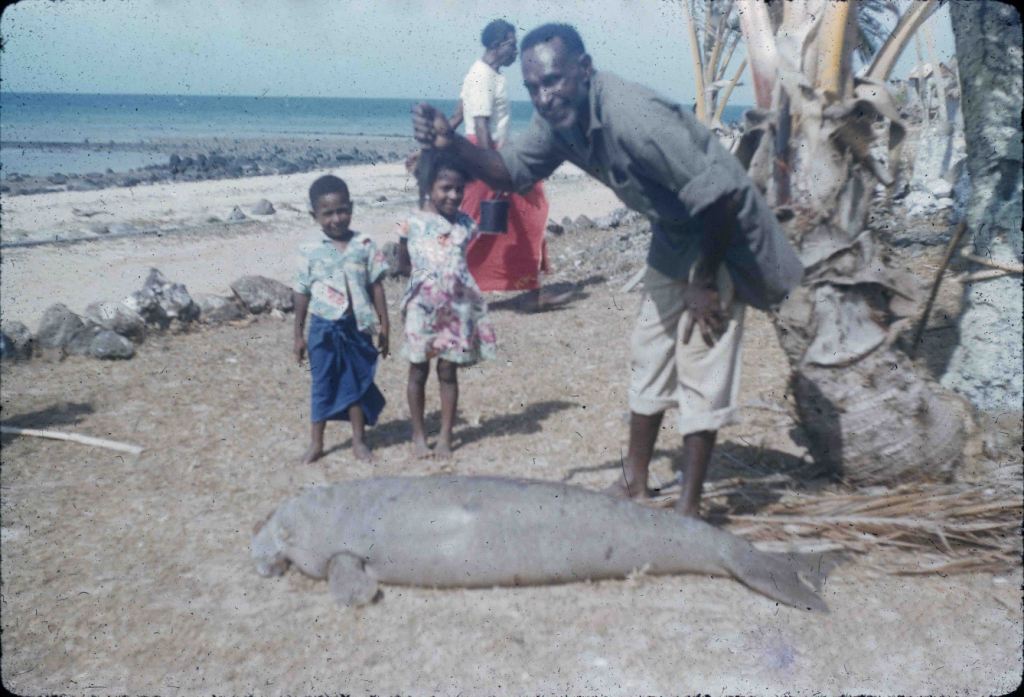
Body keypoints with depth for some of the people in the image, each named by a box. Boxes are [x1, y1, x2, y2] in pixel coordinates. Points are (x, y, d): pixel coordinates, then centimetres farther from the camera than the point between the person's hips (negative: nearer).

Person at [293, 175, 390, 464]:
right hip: (323, 328, 0)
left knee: (357, 383, 11)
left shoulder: (364, 246, -3)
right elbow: (301, 294, 1)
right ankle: (316, 442, 22)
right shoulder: (309, 252, -4)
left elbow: (376, 286, 1)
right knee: (322, 386, 9)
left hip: (357, 327, 1)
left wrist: (384, 325, 0)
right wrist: (299, 335, 2)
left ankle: (358, 440, 24)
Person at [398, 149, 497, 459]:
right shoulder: (412, 224, -5)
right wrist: (423, 275, -5)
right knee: (419, 371, 8)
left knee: (448, 371, 7)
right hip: (423, 308, -2)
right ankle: (418, 435, 20)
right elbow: (403, 264, 6)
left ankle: (446, 435, 17)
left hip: (456, 307, 2)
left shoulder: (464, 223, 2)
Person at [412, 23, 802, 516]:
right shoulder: (558, 120, -9)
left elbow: (719, 199, -31)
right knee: (649, 358, 12)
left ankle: (688, 508, 6)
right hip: (673, 236, 8)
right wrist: (452, 145, -18)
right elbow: (512, 173, 0)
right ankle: (634, 481, 25)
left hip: (721, 234, -8)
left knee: (700, 373, -5)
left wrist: (704, 283, -21)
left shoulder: (634, 119, -34)